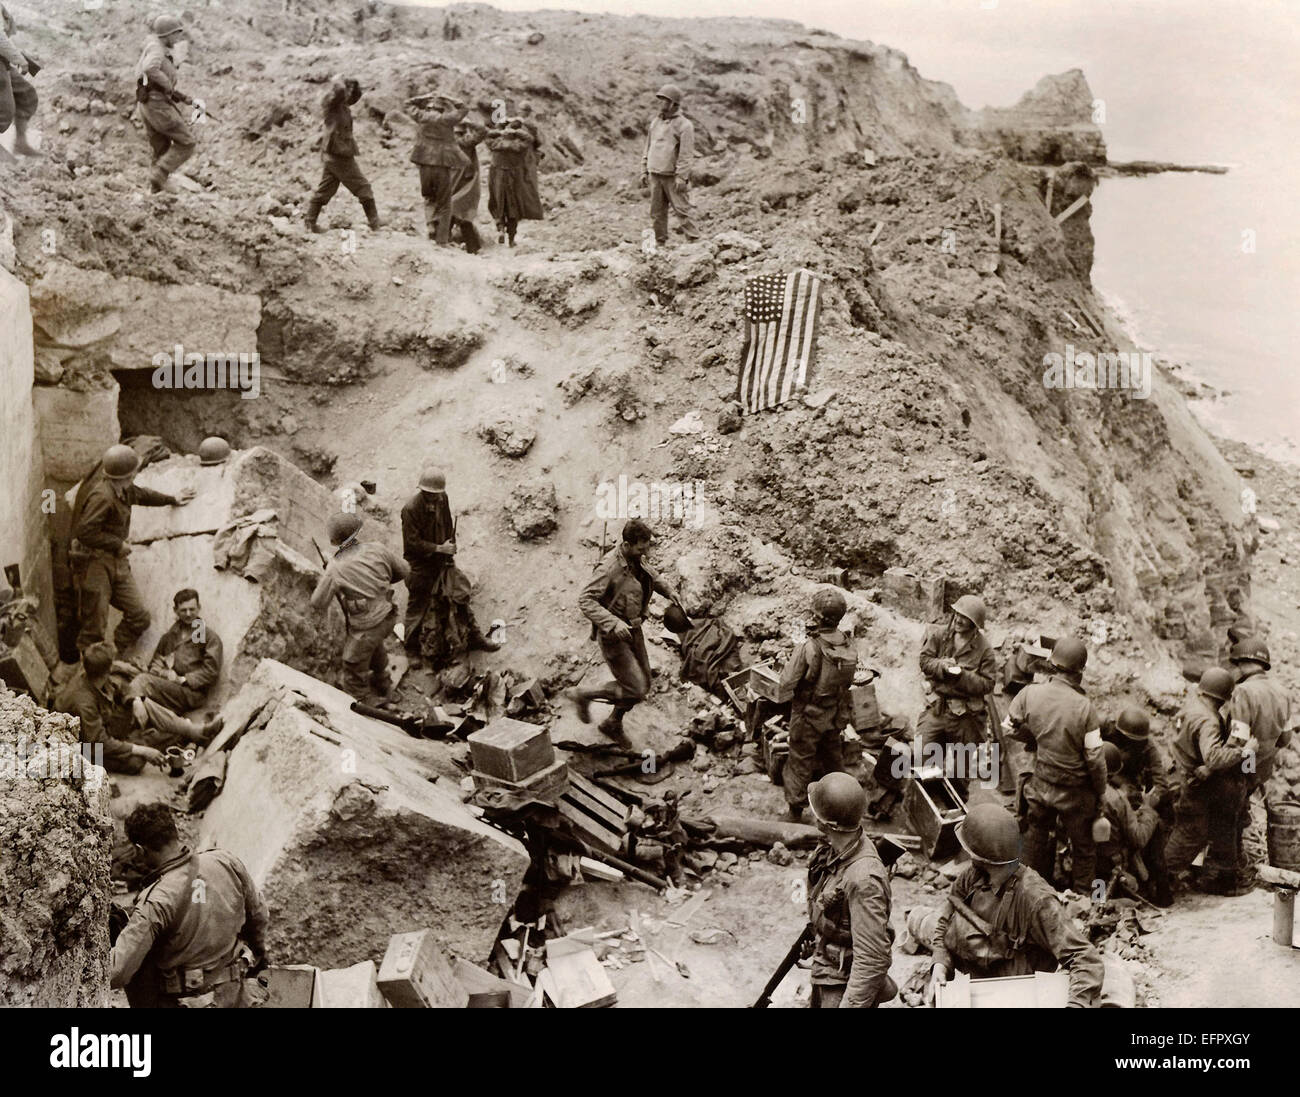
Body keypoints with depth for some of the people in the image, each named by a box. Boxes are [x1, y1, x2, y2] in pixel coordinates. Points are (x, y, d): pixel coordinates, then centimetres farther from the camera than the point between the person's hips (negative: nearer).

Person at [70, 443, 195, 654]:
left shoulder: (121, 488, 8)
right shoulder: (102, 496, -22)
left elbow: (138, 493, 31)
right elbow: (85, 532, -26)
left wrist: (171, 499, 45)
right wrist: (118, 544, -16)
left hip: (116, 562, 9)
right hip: (95, 564, -9)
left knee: (139, 617, 2)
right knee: (94, 629, -4)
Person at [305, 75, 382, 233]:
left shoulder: (343, 106, 12)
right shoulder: (332, 103, -12)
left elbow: (357, 95, 26)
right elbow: (339, 90, -33)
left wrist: (354, 84, 8)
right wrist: (338, 81, -13)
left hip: (331, 155, 9)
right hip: (339, 155, -9)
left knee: (324, 190, 10)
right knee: (363, 188, -1)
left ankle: (310, 222, 10)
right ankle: (374, 222, 4)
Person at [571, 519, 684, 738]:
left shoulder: (637, 560, 0)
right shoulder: (609, 567, -26)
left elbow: (652, 576, 23)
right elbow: (585, 600, -29)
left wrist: (669, 591, 5)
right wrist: (613, 623, -37)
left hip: (634, 631, 9)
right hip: (613, 636, -8)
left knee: (643, 685, 15)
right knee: (635, 689, -10)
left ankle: (613, 723, 37)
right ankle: (583, 696, 10)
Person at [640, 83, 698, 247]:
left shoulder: (684, 125, -7)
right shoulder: (655, 121, 14)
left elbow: (686, 154, -12)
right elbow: (648, 147, 19)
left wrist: (681, 177, -19)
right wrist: (644, 171, 13)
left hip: (673, 177, -6)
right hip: (655, 175, 6)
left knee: (681, 210, -8)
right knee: (657, 212, 7)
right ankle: (660, 244, 14)